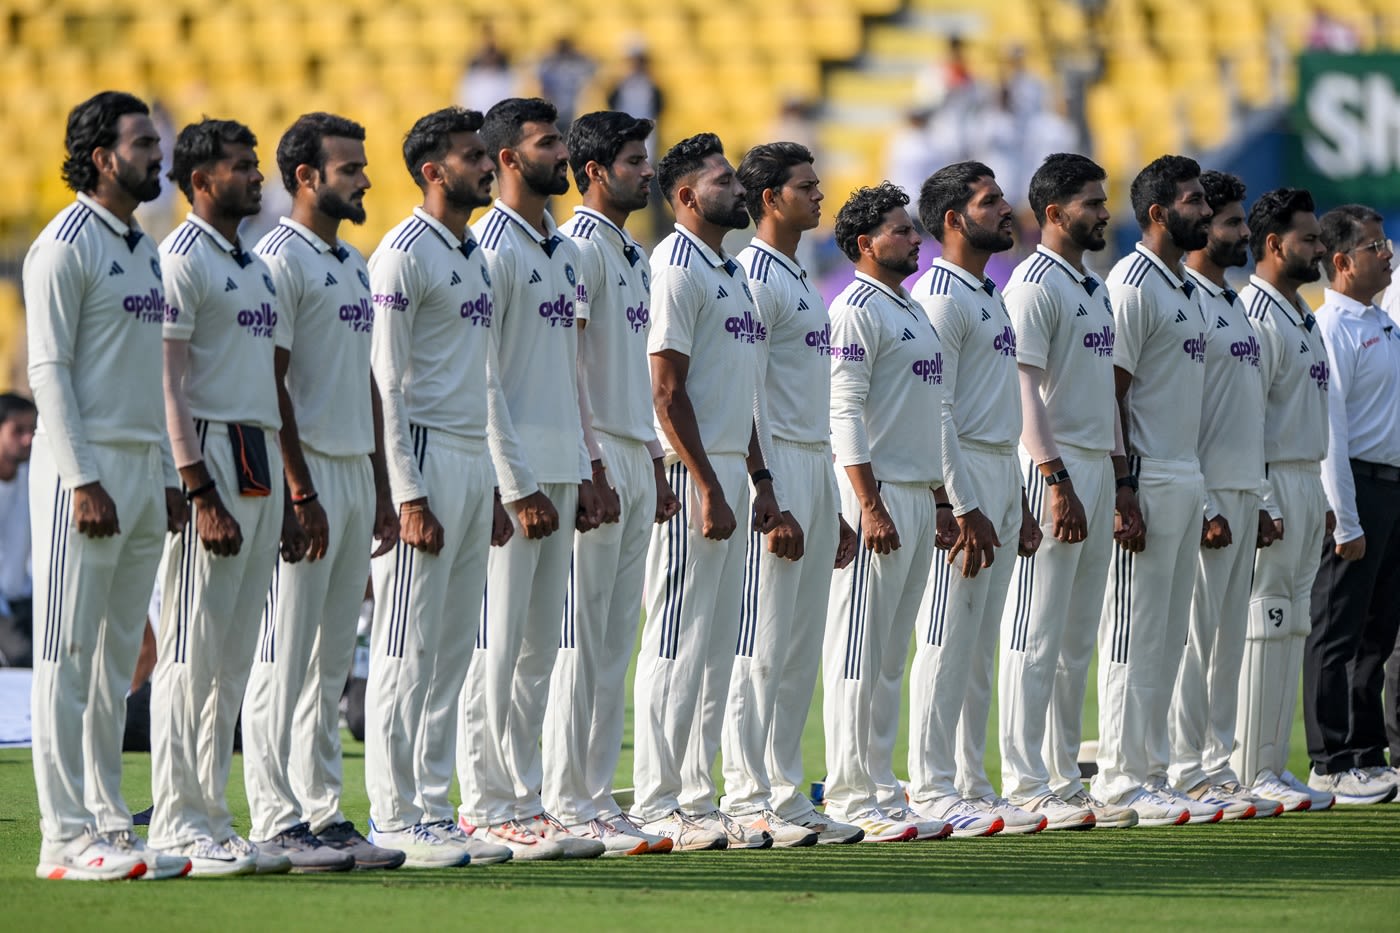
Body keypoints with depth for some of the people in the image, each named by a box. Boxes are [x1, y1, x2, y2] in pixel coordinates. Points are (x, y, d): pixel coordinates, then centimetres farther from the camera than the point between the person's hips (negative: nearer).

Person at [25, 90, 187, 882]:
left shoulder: (147, 251, 17)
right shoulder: (66, 246, -8)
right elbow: (49, 371, -13)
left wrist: (170, 477, 15)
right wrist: (82, 482, -19)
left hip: (144, 469, 8)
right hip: (88, 464, -8)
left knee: (118, 659, 10)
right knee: (70, 658, -6)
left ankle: (108, 824, 13)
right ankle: (67, 838, -6)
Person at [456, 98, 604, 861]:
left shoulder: (565, 252, 17)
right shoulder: (491, 247, -10)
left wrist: (582, 473, 14)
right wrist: (516, 488, -17)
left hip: (557, 473, 8)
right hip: (511, 474, -8)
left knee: (540, 648, 9)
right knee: (497, 645, -6)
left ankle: (522, 800, 13)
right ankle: (485, 805, -3)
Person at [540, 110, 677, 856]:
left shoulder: (633, 255, 19)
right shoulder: (580, 247, -10)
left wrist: (655, 464, 19)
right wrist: (591, 466, -21)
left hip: (636, 459, 10)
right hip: (598, 457, -10)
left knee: (616, 644, 9)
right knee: (580, 638, -8)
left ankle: (594, 795, 12)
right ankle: (566, 803, -7)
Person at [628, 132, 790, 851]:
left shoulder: (732, 273, 19)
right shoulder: (677, 268, -10)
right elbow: (667, 393, -16)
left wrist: (761, 483, 18)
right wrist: (706, 487, -20)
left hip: (729, 474, 10)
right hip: (689, 473, -10)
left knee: (716, 649, 10)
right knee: (678, 642, -8)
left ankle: (694, 799, 13)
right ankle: (656, 805, -7)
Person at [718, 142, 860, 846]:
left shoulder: (800, 280, 20)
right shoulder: (755, 277, -10)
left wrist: (835, 506, 20)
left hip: (815, 468, 10)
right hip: (775, 469, -10)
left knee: (801, 649, 10)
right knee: (762, 642, -9)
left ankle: (784, 795, 13)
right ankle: (745, 799, -8)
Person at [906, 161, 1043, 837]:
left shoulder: (990, 296, 19)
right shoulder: (938, 295, -11)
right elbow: (934, 412, -17)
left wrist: (1017, 503, 19)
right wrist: (964, 509, -21)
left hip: (1000, 479, 10)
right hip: (960, 480, -10)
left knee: (979, 649, 10)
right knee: (948, 642, -9)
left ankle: (970, 785, 14)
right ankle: (931, 789, -7)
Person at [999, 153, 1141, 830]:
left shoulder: (1094, 287, 18)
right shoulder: (1035, 284, -10)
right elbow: (1024, 387, -17)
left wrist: (1121, 479, 17)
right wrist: (1057, 481, -22)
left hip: (1097, 470, 9)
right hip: (1054, 470, -9)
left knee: (1077, 641, 11)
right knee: (1037, 636, -8)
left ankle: (1063, 780, 15)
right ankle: (1026, 787, -7)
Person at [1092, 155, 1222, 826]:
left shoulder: (1184, 289, 18)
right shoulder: (1133, 285, -11)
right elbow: (1110, 393, -16)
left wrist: (1196, 487, 17)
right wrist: (1124, 494, -20)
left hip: (1186, 480, 10)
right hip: (1148, 480, -10)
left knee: (1167, 639, 11)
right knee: (1135, 636, -7)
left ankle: (1149, 773, 15)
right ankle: (1123, 780, -5)